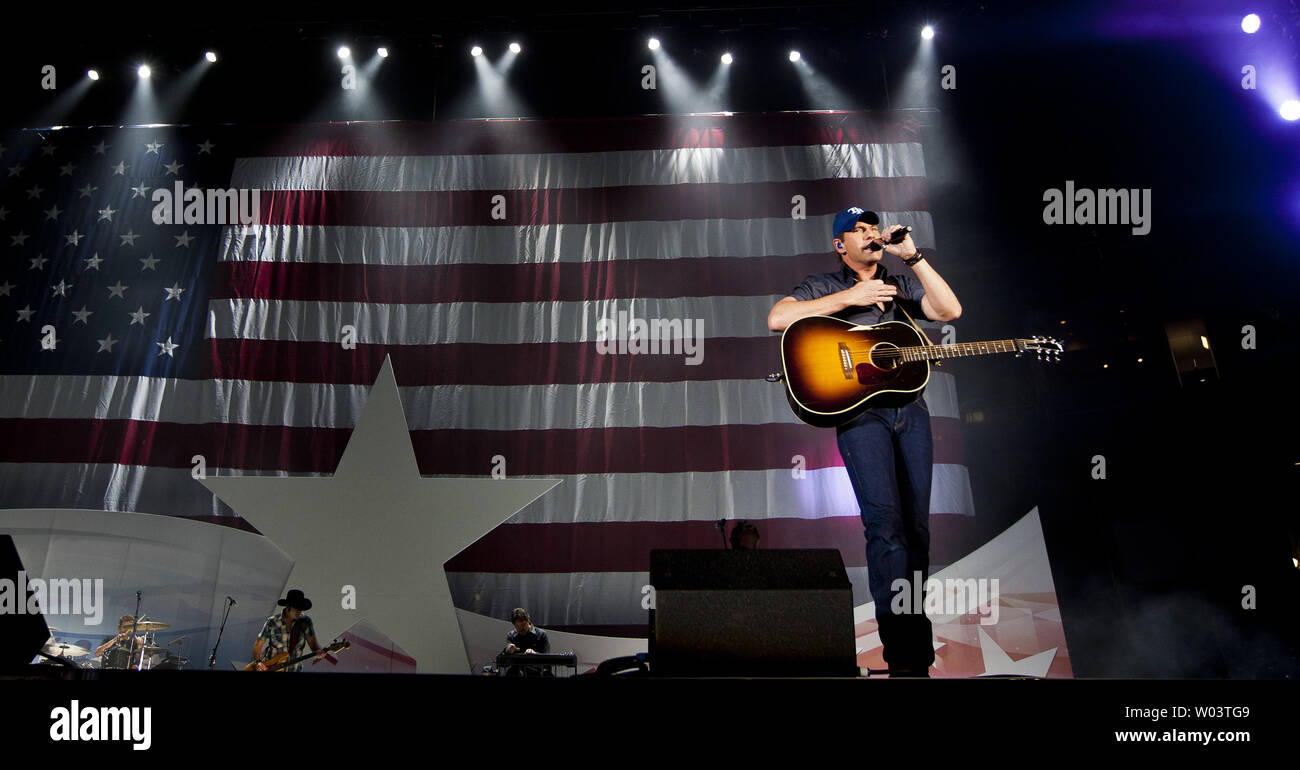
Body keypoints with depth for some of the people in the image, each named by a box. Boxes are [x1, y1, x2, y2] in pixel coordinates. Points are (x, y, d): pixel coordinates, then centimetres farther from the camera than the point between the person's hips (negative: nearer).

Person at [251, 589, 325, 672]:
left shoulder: (305, 622, -4)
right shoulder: (272, 622, -6)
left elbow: (313, 642, -7)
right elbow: (258, 644, 2)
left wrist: (318, 651, -28)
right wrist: (258, 662, -12)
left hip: (293, 669, 1)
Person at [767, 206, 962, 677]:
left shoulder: (902, 285, 22)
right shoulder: (824, 287, 11)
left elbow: (950, 311, 5)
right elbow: (777, 319, -7)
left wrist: (914, 256, -2)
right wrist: (850, 297, -8)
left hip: (909, 406, 5)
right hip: (858, 410, -4)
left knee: (916, 523, 4)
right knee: (885, 522, -18)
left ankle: (914, 635, 17)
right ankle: (906, 657, -19)